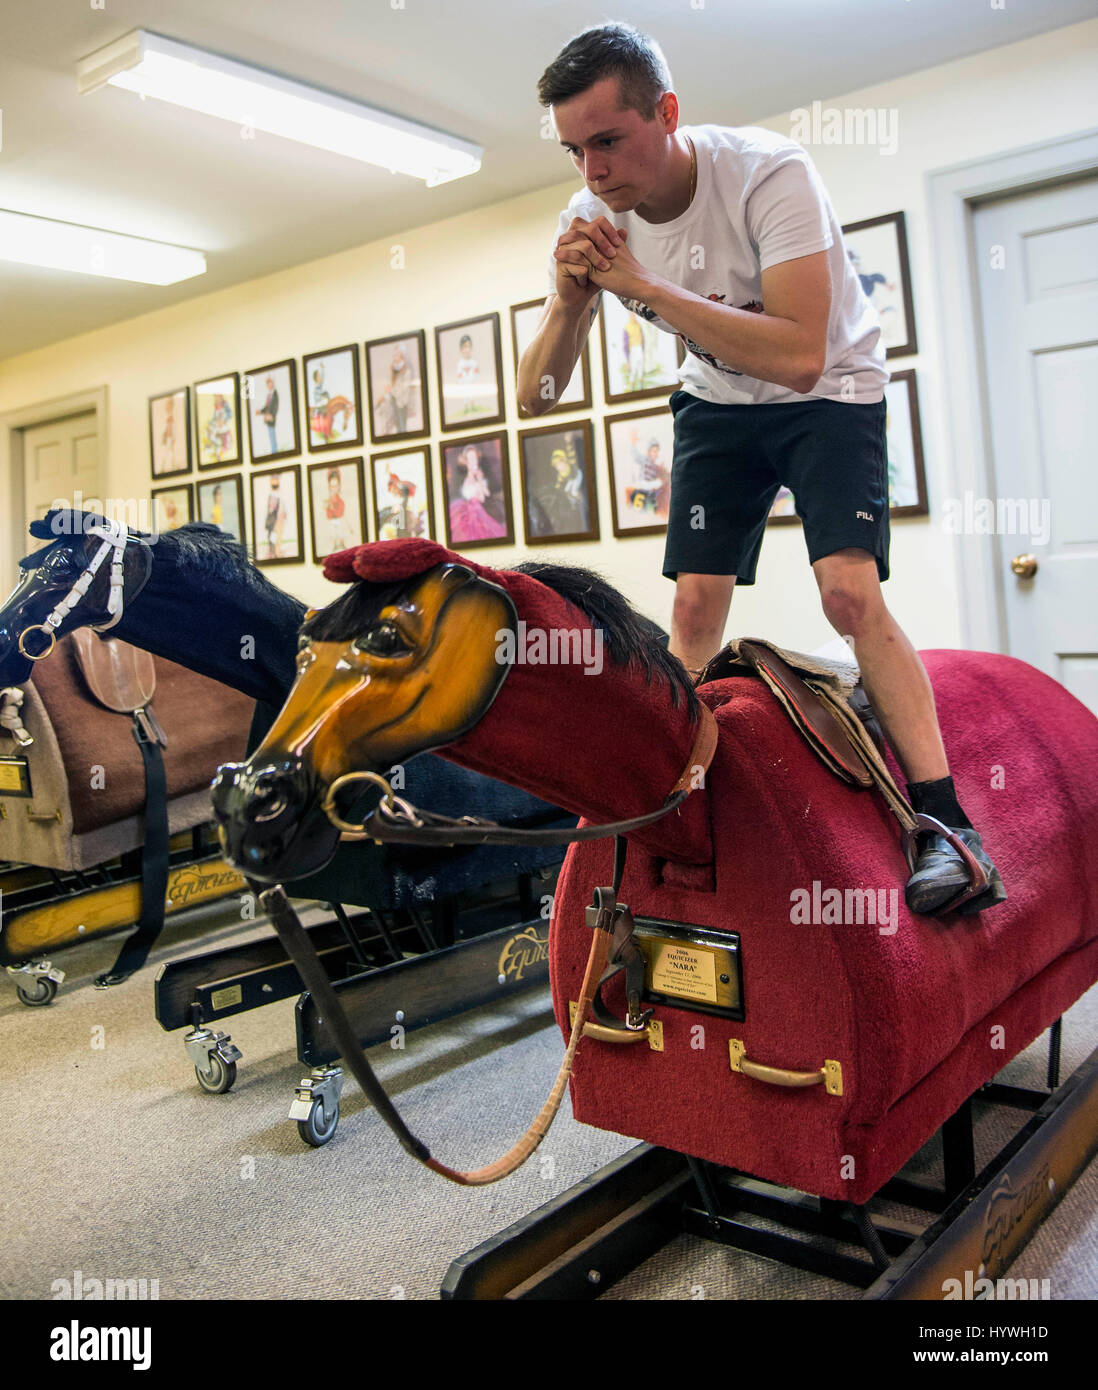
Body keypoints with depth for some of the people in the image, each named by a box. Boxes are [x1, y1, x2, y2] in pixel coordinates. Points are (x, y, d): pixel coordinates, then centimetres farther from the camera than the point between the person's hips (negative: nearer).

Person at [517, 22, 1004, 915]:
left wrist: (643, 285, -39)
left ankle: (944, 821, -16)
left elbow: (799, 355, -39)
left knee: (849, 590, -21)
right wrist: (569, 304, -33)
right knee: (696, 606, -7)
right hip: (718, 401, 4)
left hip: (831, 388, -4)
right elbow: (536, 399, -13)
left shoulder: (769, 173, -29)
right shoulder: (592, 221, -14)